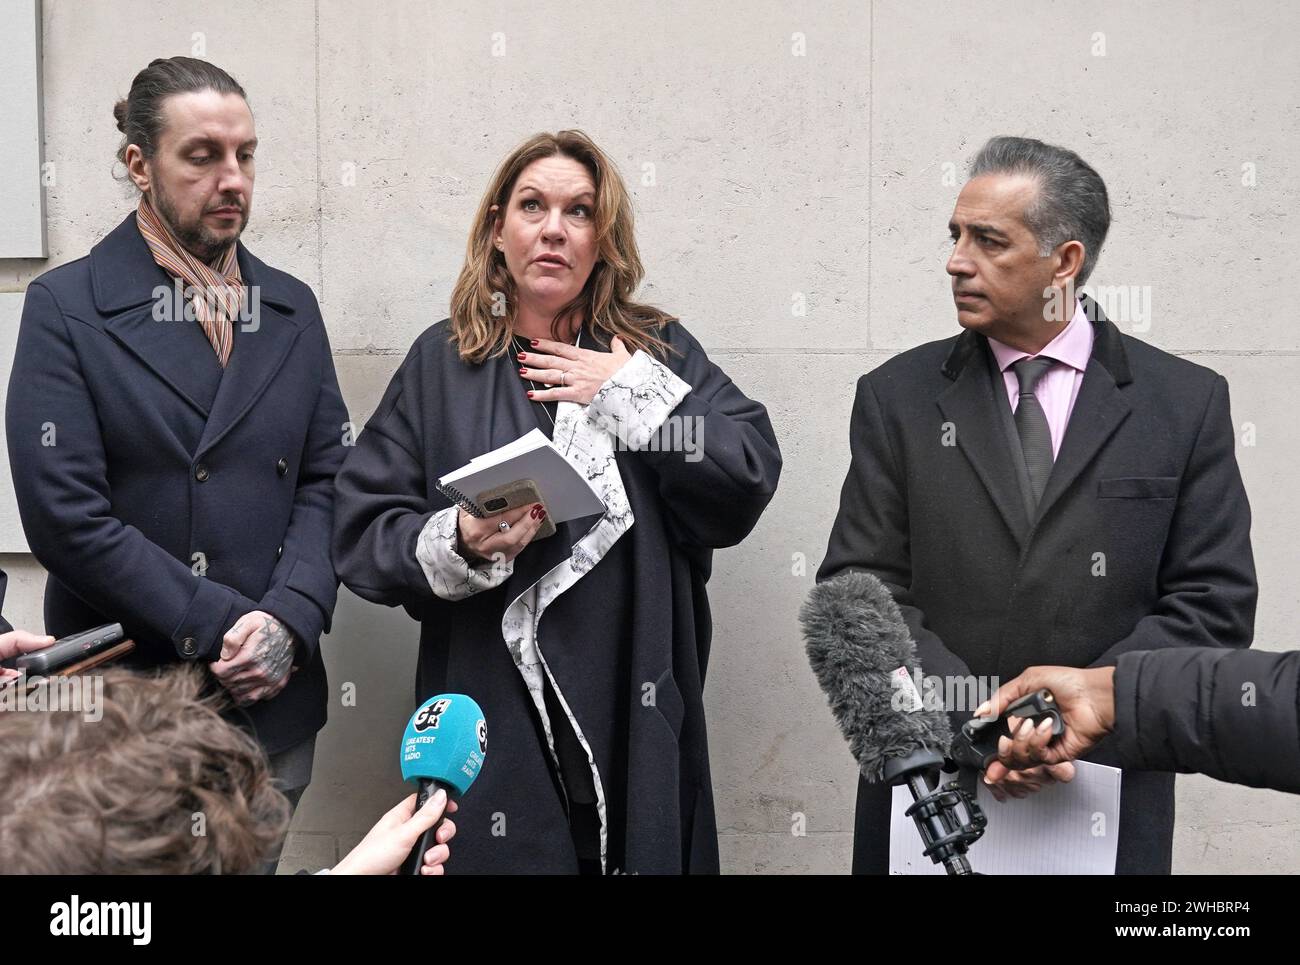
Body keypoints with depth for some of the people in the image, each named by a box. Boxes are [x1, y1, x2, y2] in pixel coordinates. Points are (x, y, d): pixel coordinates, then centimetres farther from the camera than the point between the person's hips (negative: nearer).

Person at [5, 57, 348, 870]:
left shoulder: (292, 308, 9)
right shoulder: (66, 308, -5)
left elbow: (327, 481, 5)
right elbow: (65, 514, -13)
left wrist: (288, 621, -12)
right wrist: (225, 626, -15)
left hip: (273, 701, 4)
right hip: (124, 706, -3)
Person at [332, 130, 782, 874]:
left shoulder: (660, 352, 6)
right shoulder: (442, 362, 4)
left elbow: (750, 481, -6)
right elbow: (361, 530, 0)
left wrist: (632, 393, -9)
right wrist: (459, 543, -18)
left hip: (637, 721, 1)